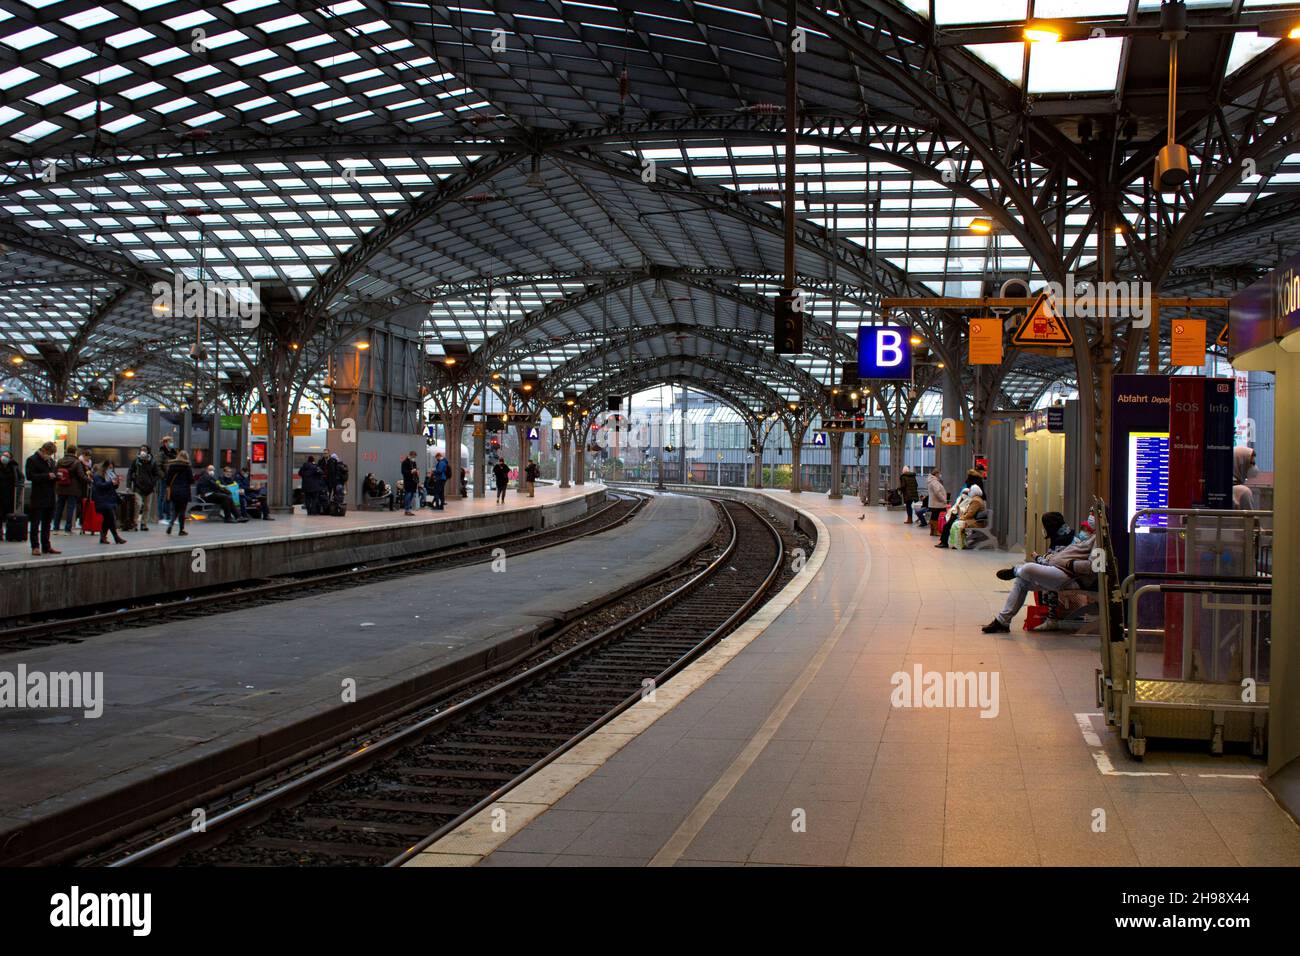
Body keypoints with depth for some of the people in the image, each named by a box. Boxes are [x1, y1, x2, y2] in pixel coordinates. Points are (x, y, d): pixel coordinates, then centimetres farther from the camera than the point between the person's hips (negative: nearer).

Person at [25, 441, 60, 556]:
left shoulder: (51, 461, 16)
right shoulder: (32, 460, -7)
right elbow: (30, 476, -17)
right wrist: (47, 476, -19)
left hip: (50, 498, 7)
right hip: (38, 498, -7)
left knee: (47, 523, 11)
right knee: (36, 523, -2)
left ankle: (46, 546, 17)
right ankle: (35, 547, 1)